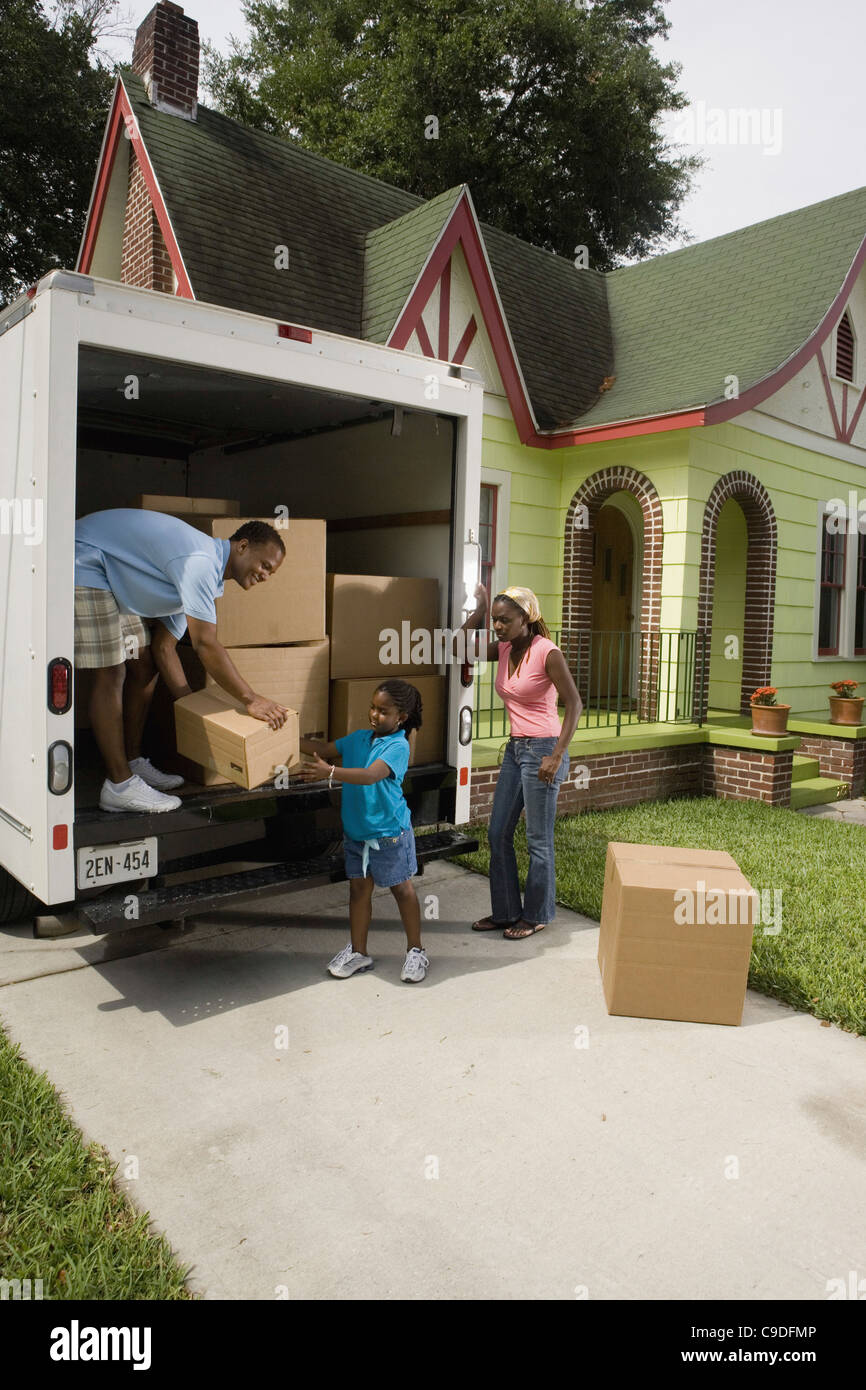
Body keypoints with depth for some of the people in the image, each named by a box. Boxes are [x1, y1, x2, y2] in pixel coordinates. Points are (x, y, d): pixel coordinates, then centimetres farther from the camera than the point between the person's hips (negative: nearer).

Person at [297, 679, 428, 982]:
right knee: (358, 889, 13)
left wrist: (331, 772, -44)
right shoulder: (359, 738, 4)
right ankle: (358, 952, 26)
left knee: (402, 888, 9)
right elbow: (325, 749, 11)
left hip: (389, 832, -6)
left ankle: (416, 951, 25)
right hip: (356, 830, 6)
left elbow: (371, 775, -33)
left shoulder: (398, 746, -19)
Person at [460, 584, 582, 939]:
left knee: (538, 840, 4)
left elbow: (574, 704, -17)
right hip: (515, 749, 8)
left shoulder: (546, 652, -15)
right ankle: (506, 911, 26)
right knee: (497, 834, 12)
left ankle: (536, 916, 20)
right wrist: (479, 611, -2)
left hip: (542, 749, -8)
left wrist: (557, 756, -23)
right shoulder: (504, 650, 6)